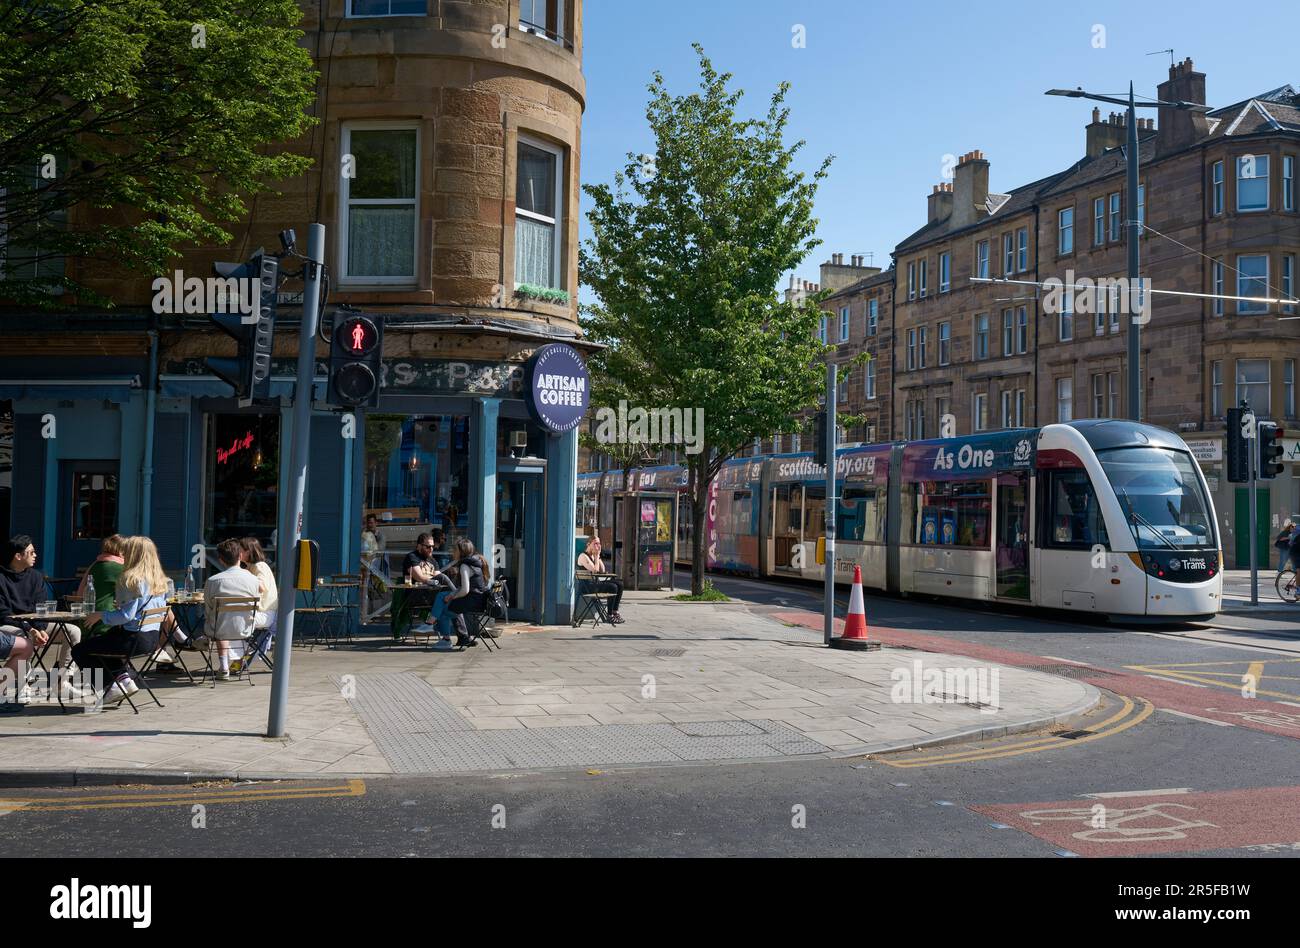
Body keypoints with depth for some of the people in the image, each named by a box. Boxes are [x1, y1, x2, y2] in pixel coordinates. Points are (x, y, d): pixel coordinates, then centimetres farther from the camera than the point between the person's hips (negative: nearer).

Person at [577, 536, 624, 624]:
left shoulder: (594, 556, 17)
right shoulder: (583, 556, -10)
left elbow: (602, 570, 11)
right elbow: (595, 570, -20)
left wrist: (598, 557, 4)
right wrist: (597, 556, -11)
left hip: (596, 583, 9)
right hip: (587, 586, -9)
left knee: (620, 584, -4)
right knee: (613, 587, -25)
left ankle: (615, 612, -4)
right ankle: (610, 616, -18)